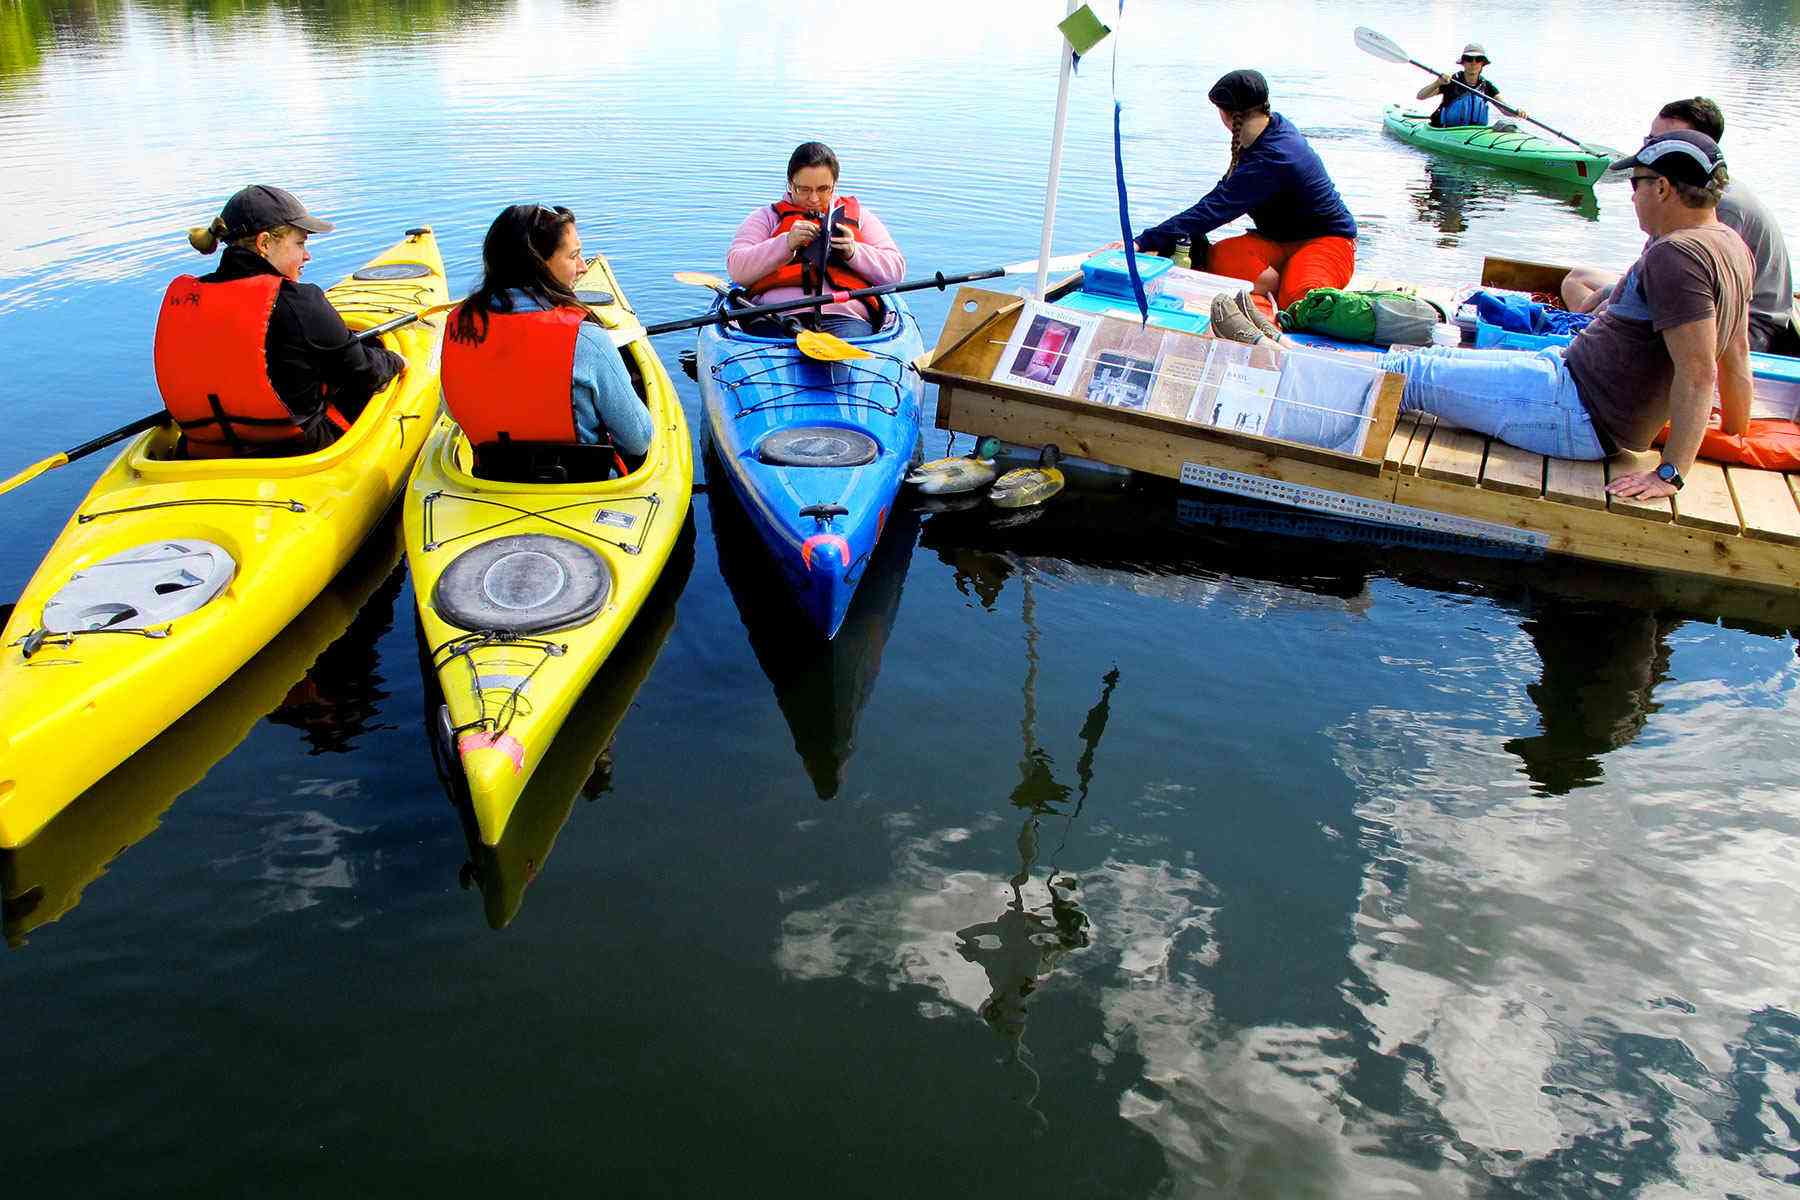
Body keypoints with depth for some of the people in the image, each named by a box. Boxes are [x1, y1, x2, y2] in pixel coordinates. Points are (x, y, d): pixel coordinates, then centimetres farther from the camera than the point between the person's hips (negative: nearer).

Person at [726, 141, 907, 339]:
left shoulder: (858, 217, 26)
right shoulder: (767, 217, 21)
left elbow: (896, 270, 15)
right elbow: (737, 270, 5)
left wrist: (853, 252, -3)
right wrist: (786, 243, -8)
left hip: (843, 316, 1)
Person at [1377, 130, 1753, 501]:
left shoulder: (1676, 254, -23)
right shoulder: (1729, 243, 9)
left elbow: (1699, 372, -29)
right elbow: (1737, 351, 16)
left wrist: (1670, 473, -28)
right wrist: (1737, 431, 24)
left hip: (1584, 417, -10)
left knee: (1415, 375, -5)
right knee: (1439, 359, 17)